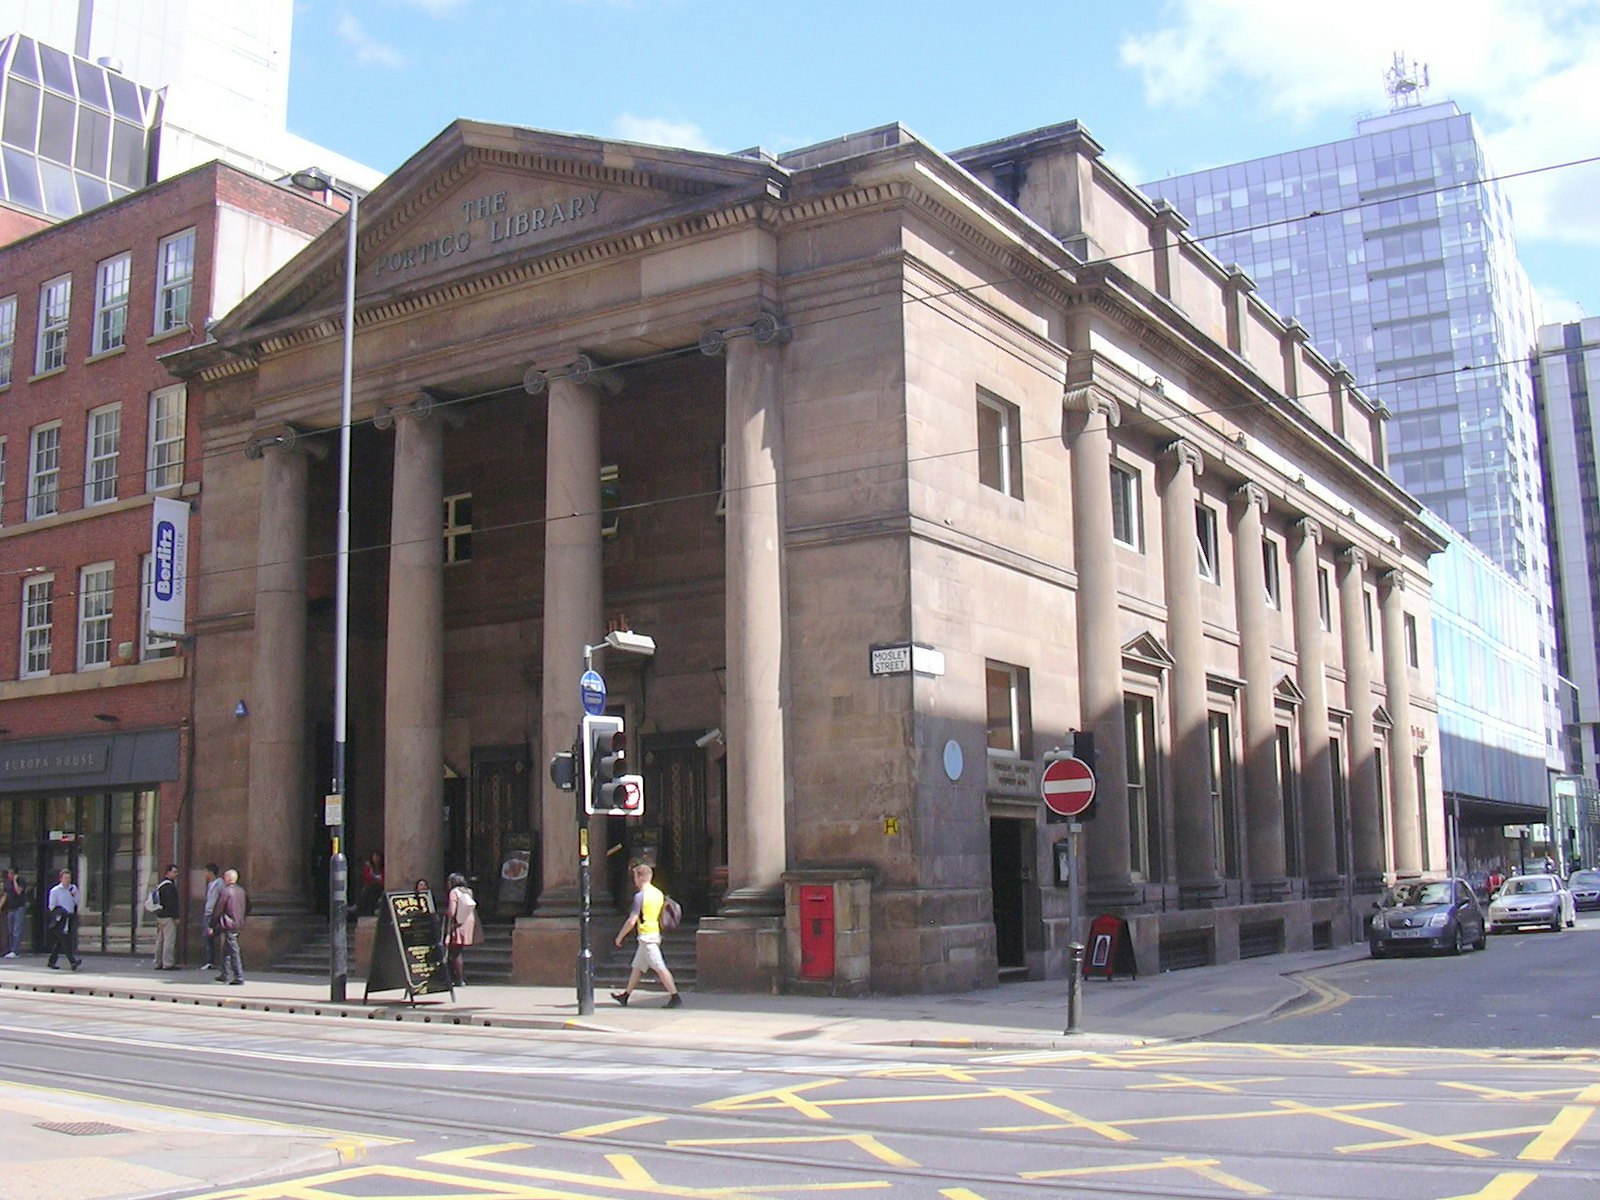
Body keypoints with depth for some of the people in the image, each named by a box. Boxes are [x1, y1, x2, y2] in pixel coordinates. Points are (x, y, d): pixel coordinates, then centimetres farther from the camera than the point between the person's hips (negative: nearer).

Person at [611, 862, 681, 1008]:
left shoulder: (640, 895, -15)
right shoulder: (659, 893, 10)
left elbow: (631, 921, -17)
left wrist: (619, 937, -7)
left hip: (646, 936, -9)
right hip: (655, 934, 9)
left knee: (659, 968, -9)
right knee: (637, 967, 17)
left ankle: (674, 996, -10)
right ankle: (626, 995, 26)